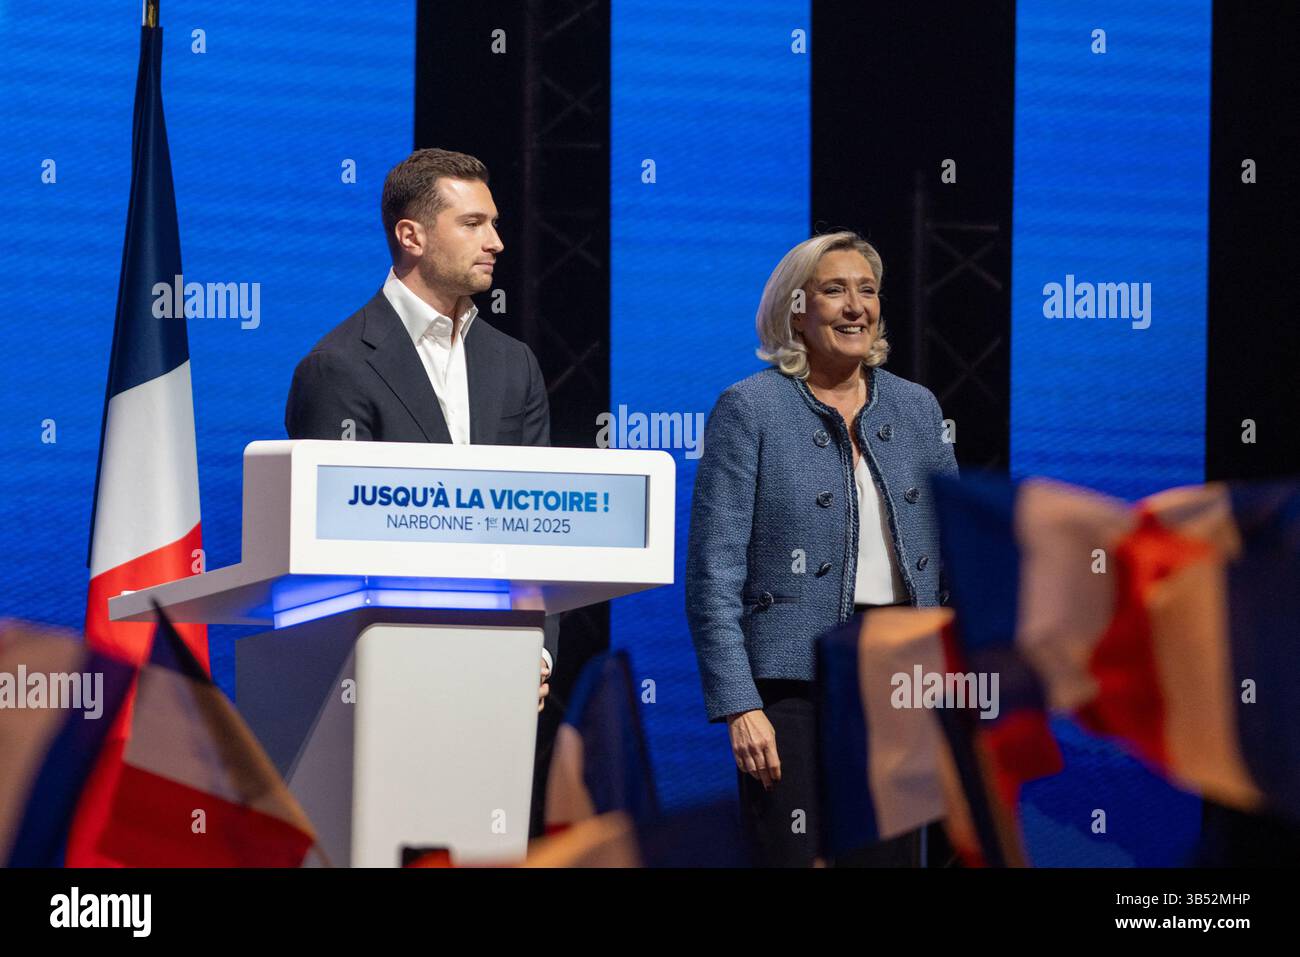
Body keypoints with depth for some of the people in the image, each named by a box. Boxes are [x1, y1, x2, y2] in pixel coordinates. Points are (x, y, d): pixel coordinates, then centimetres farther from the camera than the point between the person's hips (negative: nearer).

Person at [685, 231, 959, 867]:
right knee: (799, 859, -9)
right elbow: (713, 575, -6)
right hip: (796, 686, -5)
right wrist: (739, 706, -15)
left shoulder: (915, 407, 12)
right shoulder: (749, 409, -2)